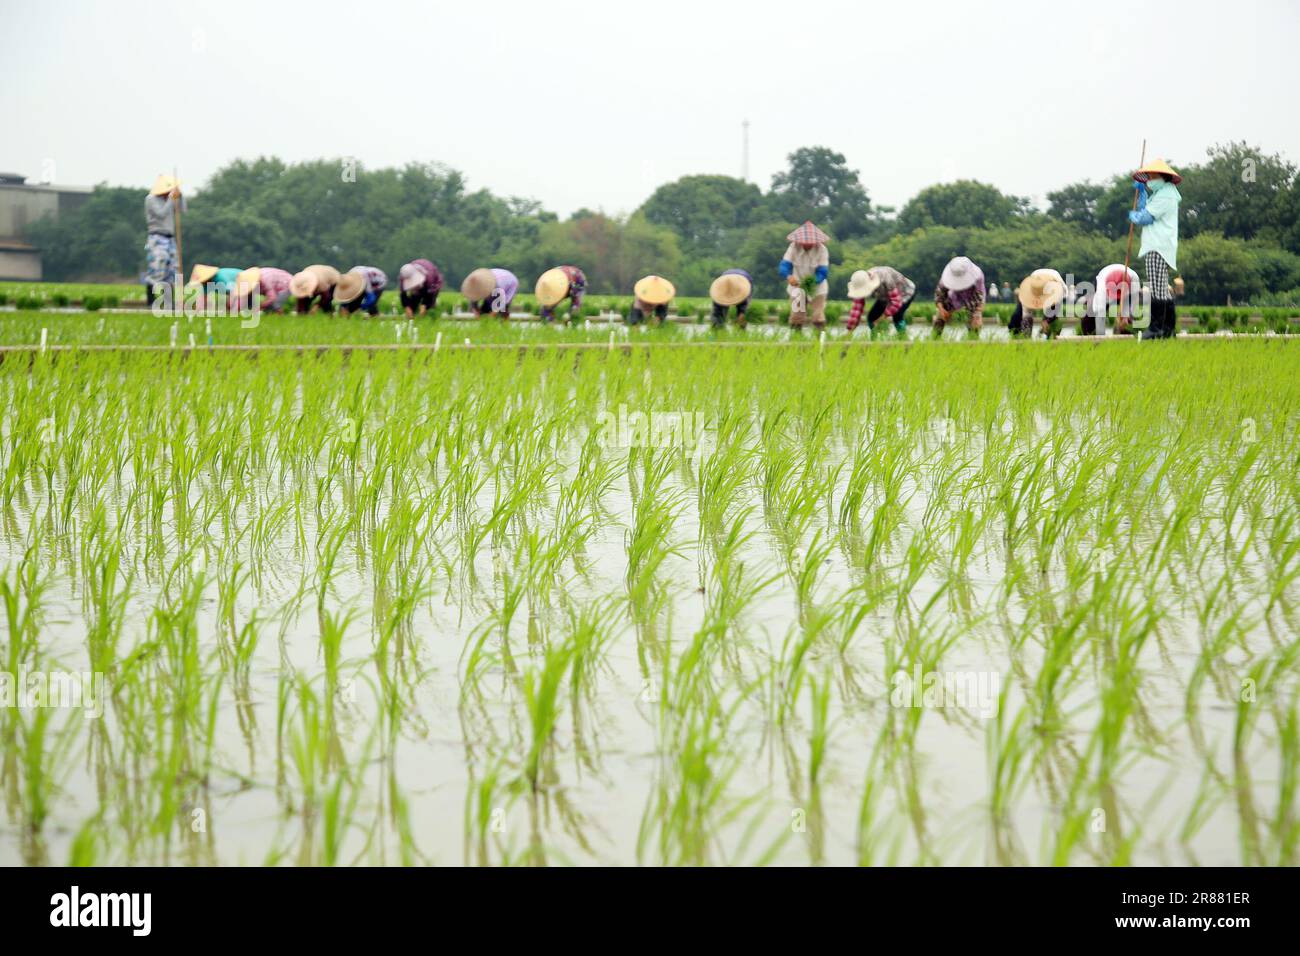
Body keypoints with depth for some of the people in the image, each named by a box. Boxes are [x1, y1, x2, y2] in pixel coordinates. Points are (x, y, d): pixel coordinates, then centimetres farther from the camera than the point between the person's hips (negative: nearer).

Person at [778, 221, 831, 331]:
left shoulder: (822, 250, -17)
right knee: (796, 316, 3)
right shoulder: (794, 247, -13)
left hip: (817, 288, -1)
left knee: (818, 317, -4)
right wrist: (788, 276, -43)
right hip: (797, 285, 1)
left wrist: (814, 281, -42)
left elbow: (823, 271, -21)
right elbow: (784, 265, -20)